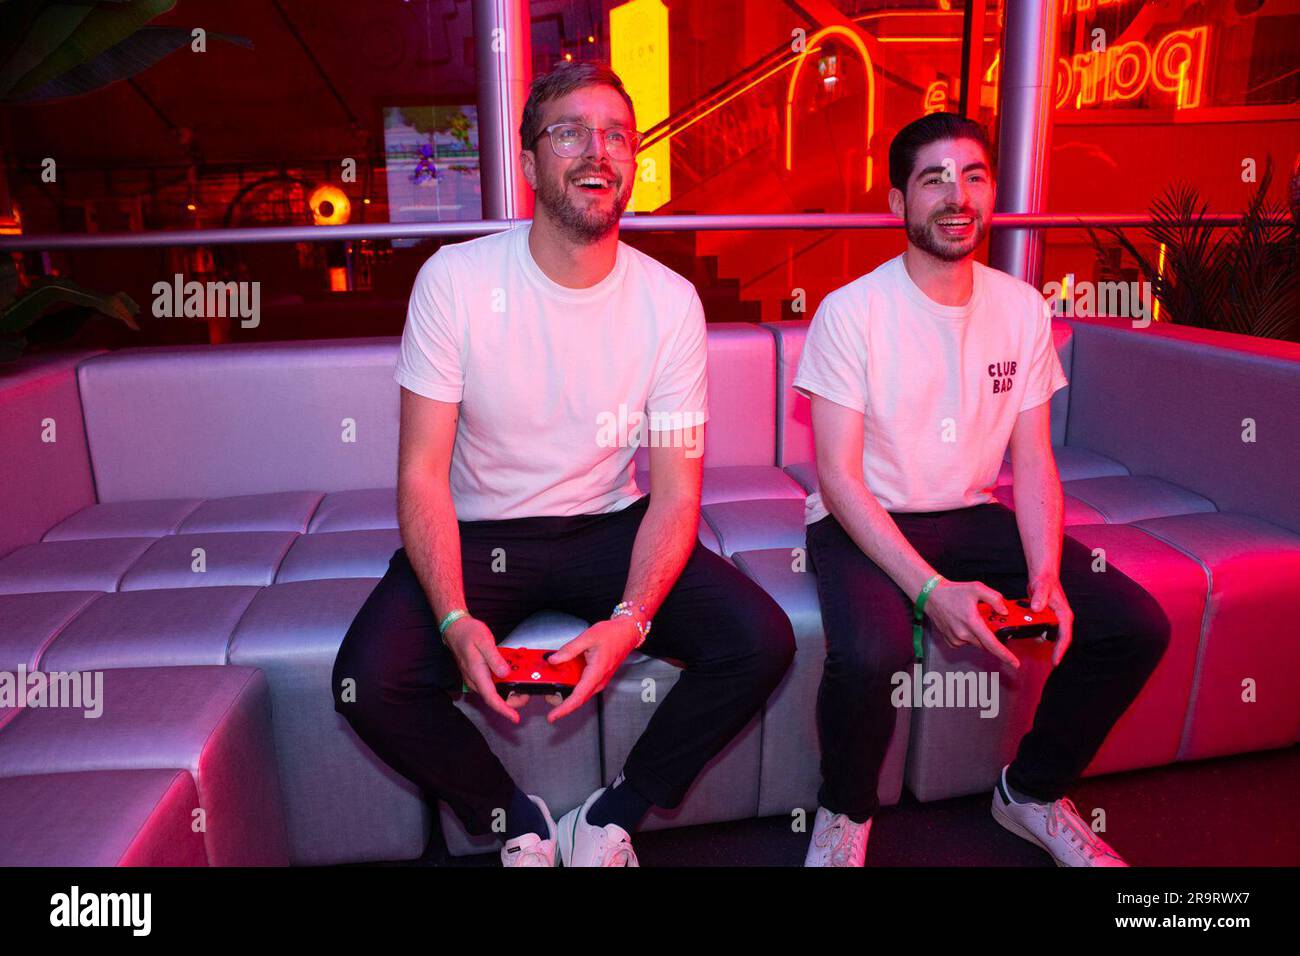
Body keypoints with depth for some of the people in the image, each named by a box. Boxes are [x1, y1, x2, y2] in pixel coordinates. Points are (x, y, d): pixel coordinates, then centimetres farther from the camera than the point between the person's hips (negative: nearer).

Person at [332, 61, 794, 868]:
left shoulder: (670, 301, -7)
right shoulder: (455, 280, -11)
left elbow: (675, 490, -7)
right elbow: (423, 474, -11)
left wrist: (629, 620, -25)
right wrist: (454, 619, -26)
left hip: (610, 527, 2)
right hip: (479, 533, -1)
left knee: (762, 642, -19)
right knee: (370, 681, -24)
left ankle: (611, 818, 6)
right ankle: (520, 822, 7)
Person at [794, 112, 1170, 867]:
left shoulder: (1024, 308, 3)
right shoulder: (852, 311, -12)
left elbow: (1033, 461, 3)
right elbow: (839, 476, -16)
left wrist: (1046, 578, -14)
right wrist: (931, 590, -26)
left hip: (974, 515, 5)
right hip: (864, 523, -5)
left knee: (1138, 626, -10)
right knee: (872, 652, -34)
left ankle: (1033, 791, 16)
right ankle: (846, 813, 1)